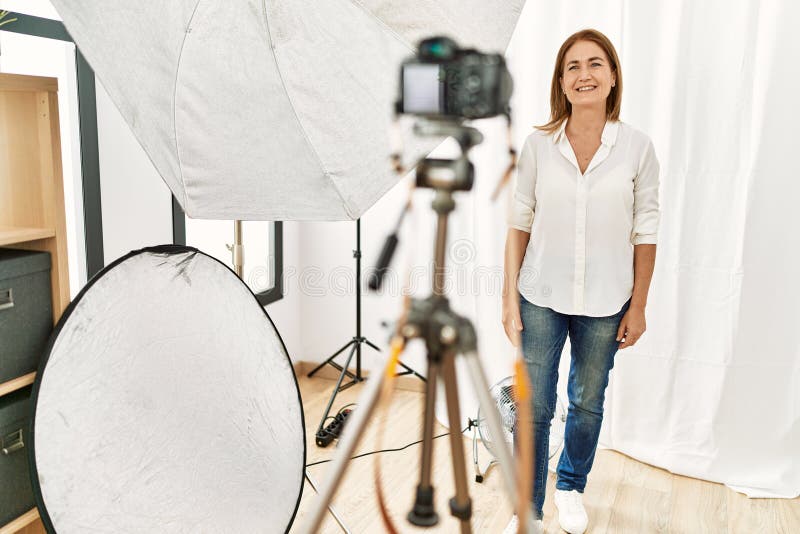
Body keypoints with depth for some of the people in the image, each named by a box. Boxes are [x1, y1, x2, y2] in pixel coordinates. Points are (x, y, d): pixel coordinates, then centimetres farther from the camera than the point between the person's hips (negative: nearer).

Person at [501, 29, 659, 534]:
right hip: (541, 300, 0)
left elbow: (645, 235, -1)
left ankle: (571, 487, 43)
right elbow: (520, 224, -1)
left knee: (587, 403, 17)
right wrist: (510, 296, -3)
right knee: (534, 407, 5)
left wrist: (638, 306, 0)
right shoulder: (538, 144, -6)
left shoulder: (637, 147, -6)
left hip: (605, 304, 1)